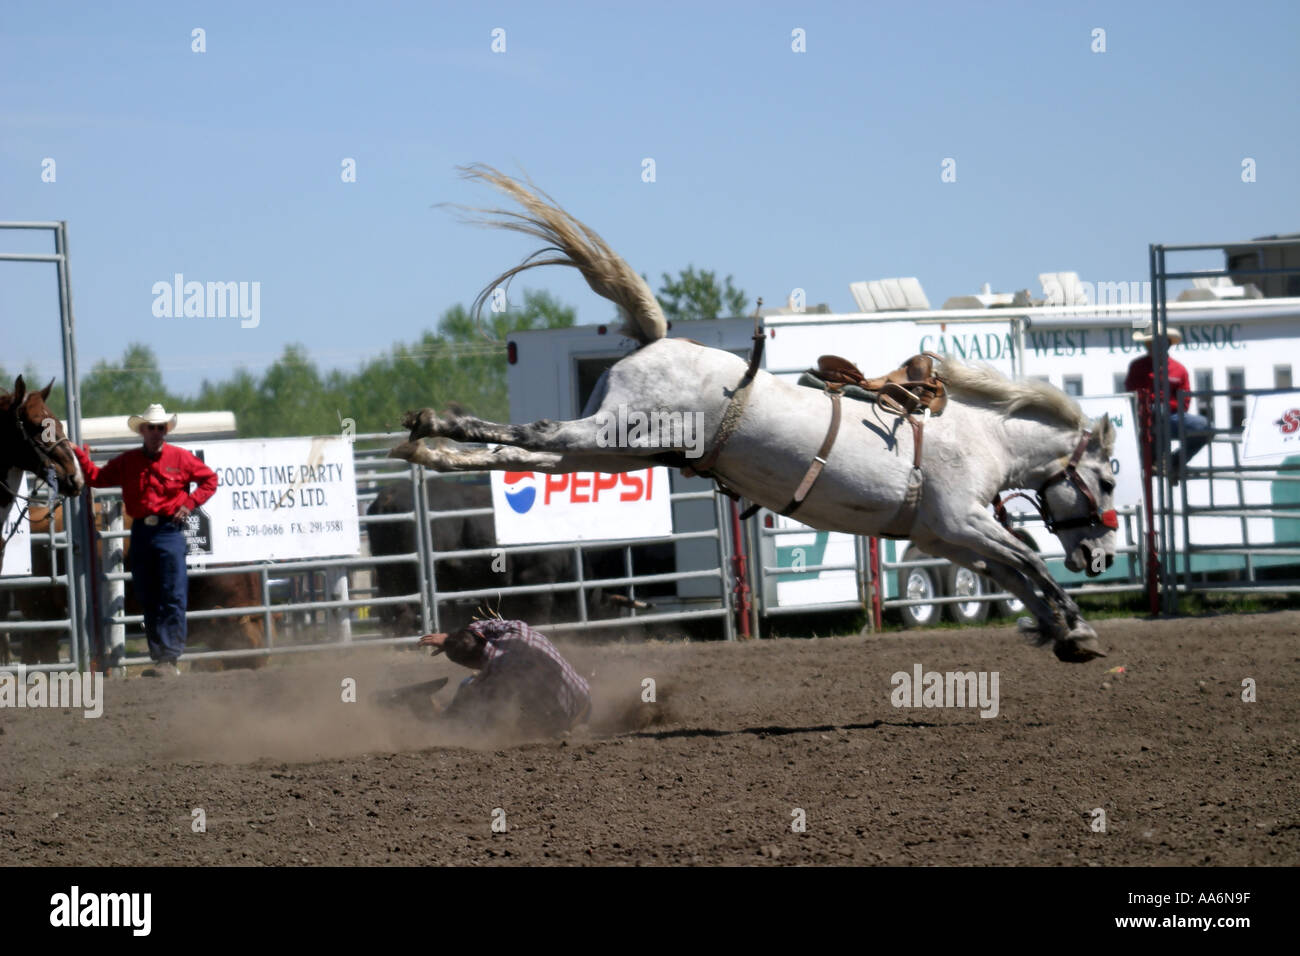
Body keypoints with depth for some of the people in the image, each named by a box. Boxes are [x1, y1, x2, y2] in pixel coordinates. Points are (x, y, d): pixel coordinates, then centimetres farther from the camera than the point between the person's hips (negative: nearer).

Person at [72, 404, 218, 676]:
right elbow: (96, 478, 14)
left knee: (173, 597, -9)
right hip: (141, 532, 4)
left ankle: (170, 658, -10)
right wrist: (80, 456, 3)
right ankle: (159, 656, 14)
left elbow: (209, 479, 8)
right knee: (148, 600, 7)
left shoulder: (180, 458, 2)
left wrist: (190, 503, -3)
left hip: (169, 529, -4)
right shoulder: (127, 462, 10)